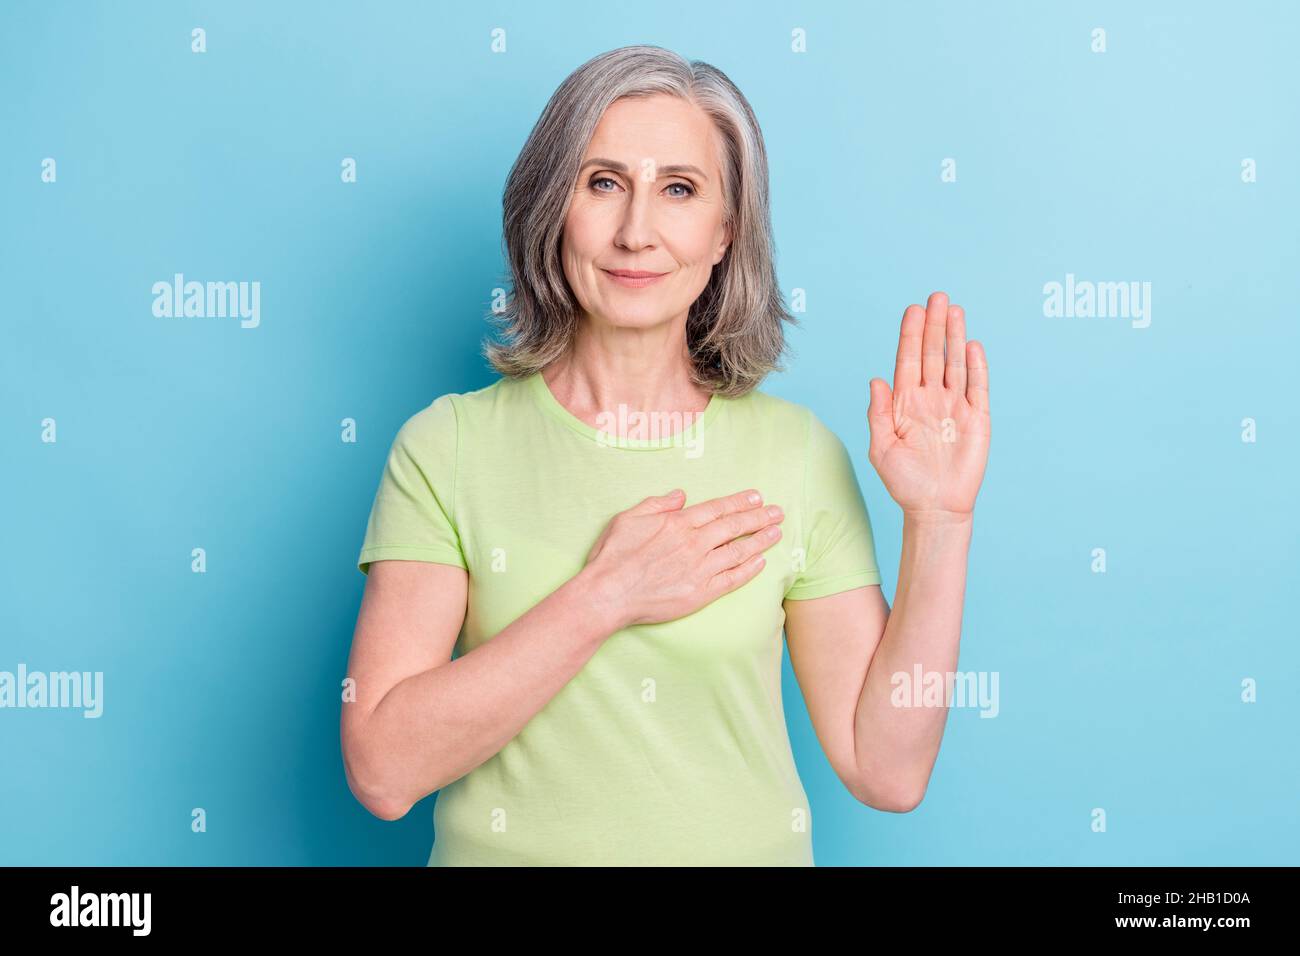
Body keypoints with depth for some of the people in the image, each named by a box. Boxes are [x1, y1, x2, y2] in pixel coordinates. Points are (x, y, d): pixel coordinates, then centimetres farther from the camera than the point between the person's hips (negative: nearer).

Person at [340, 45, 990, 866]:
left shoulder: (800, 452, -8)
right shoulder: (447, 446, -11)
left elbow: (887, 771, -9)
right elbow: (383, 769, -18)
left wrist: (940, 522, -17)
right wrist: (605, 598, -23)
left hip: (748, 847, 1)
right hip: (509, 849, -1)